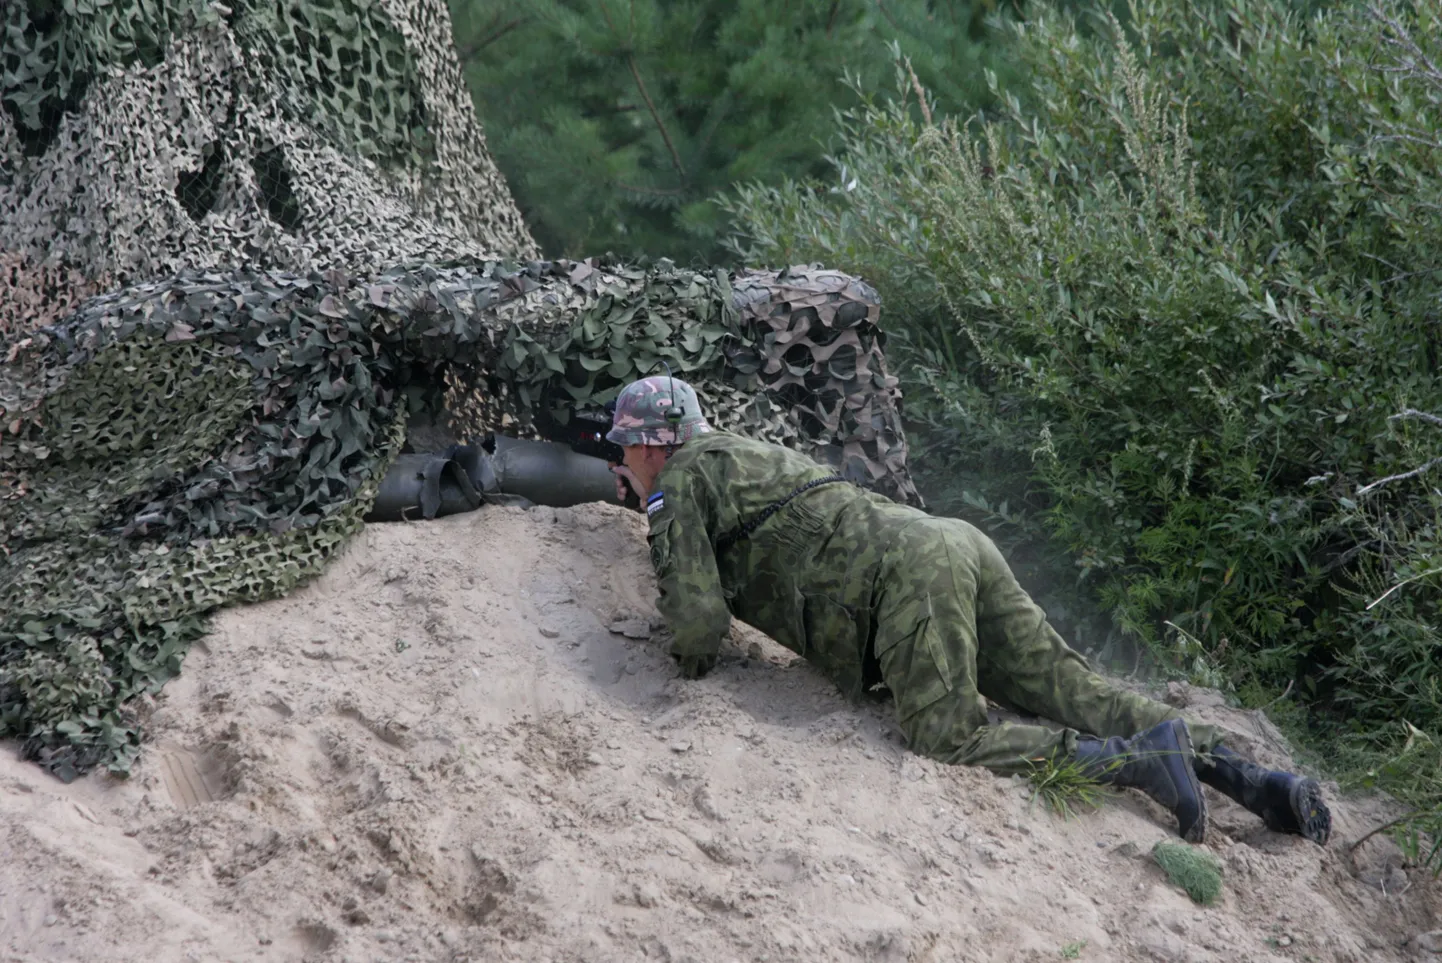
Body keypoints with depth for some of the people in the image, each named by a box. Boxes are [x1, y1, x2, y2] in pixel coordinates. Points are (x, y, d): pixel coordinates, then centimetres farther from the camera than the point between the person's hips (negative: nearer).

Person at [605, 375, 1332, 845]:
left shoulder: (678, 486, 6)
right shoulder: (740, 455, 32)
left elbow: (700, 622, -4)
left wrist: (690, 660, 19)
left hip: (908, 579, -8)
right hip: (954, 541, 8)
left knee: (952, 741, -12)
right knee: (1074, 694, 0)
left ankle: (1143, 761, -26)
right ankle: (1254, 781, -14)